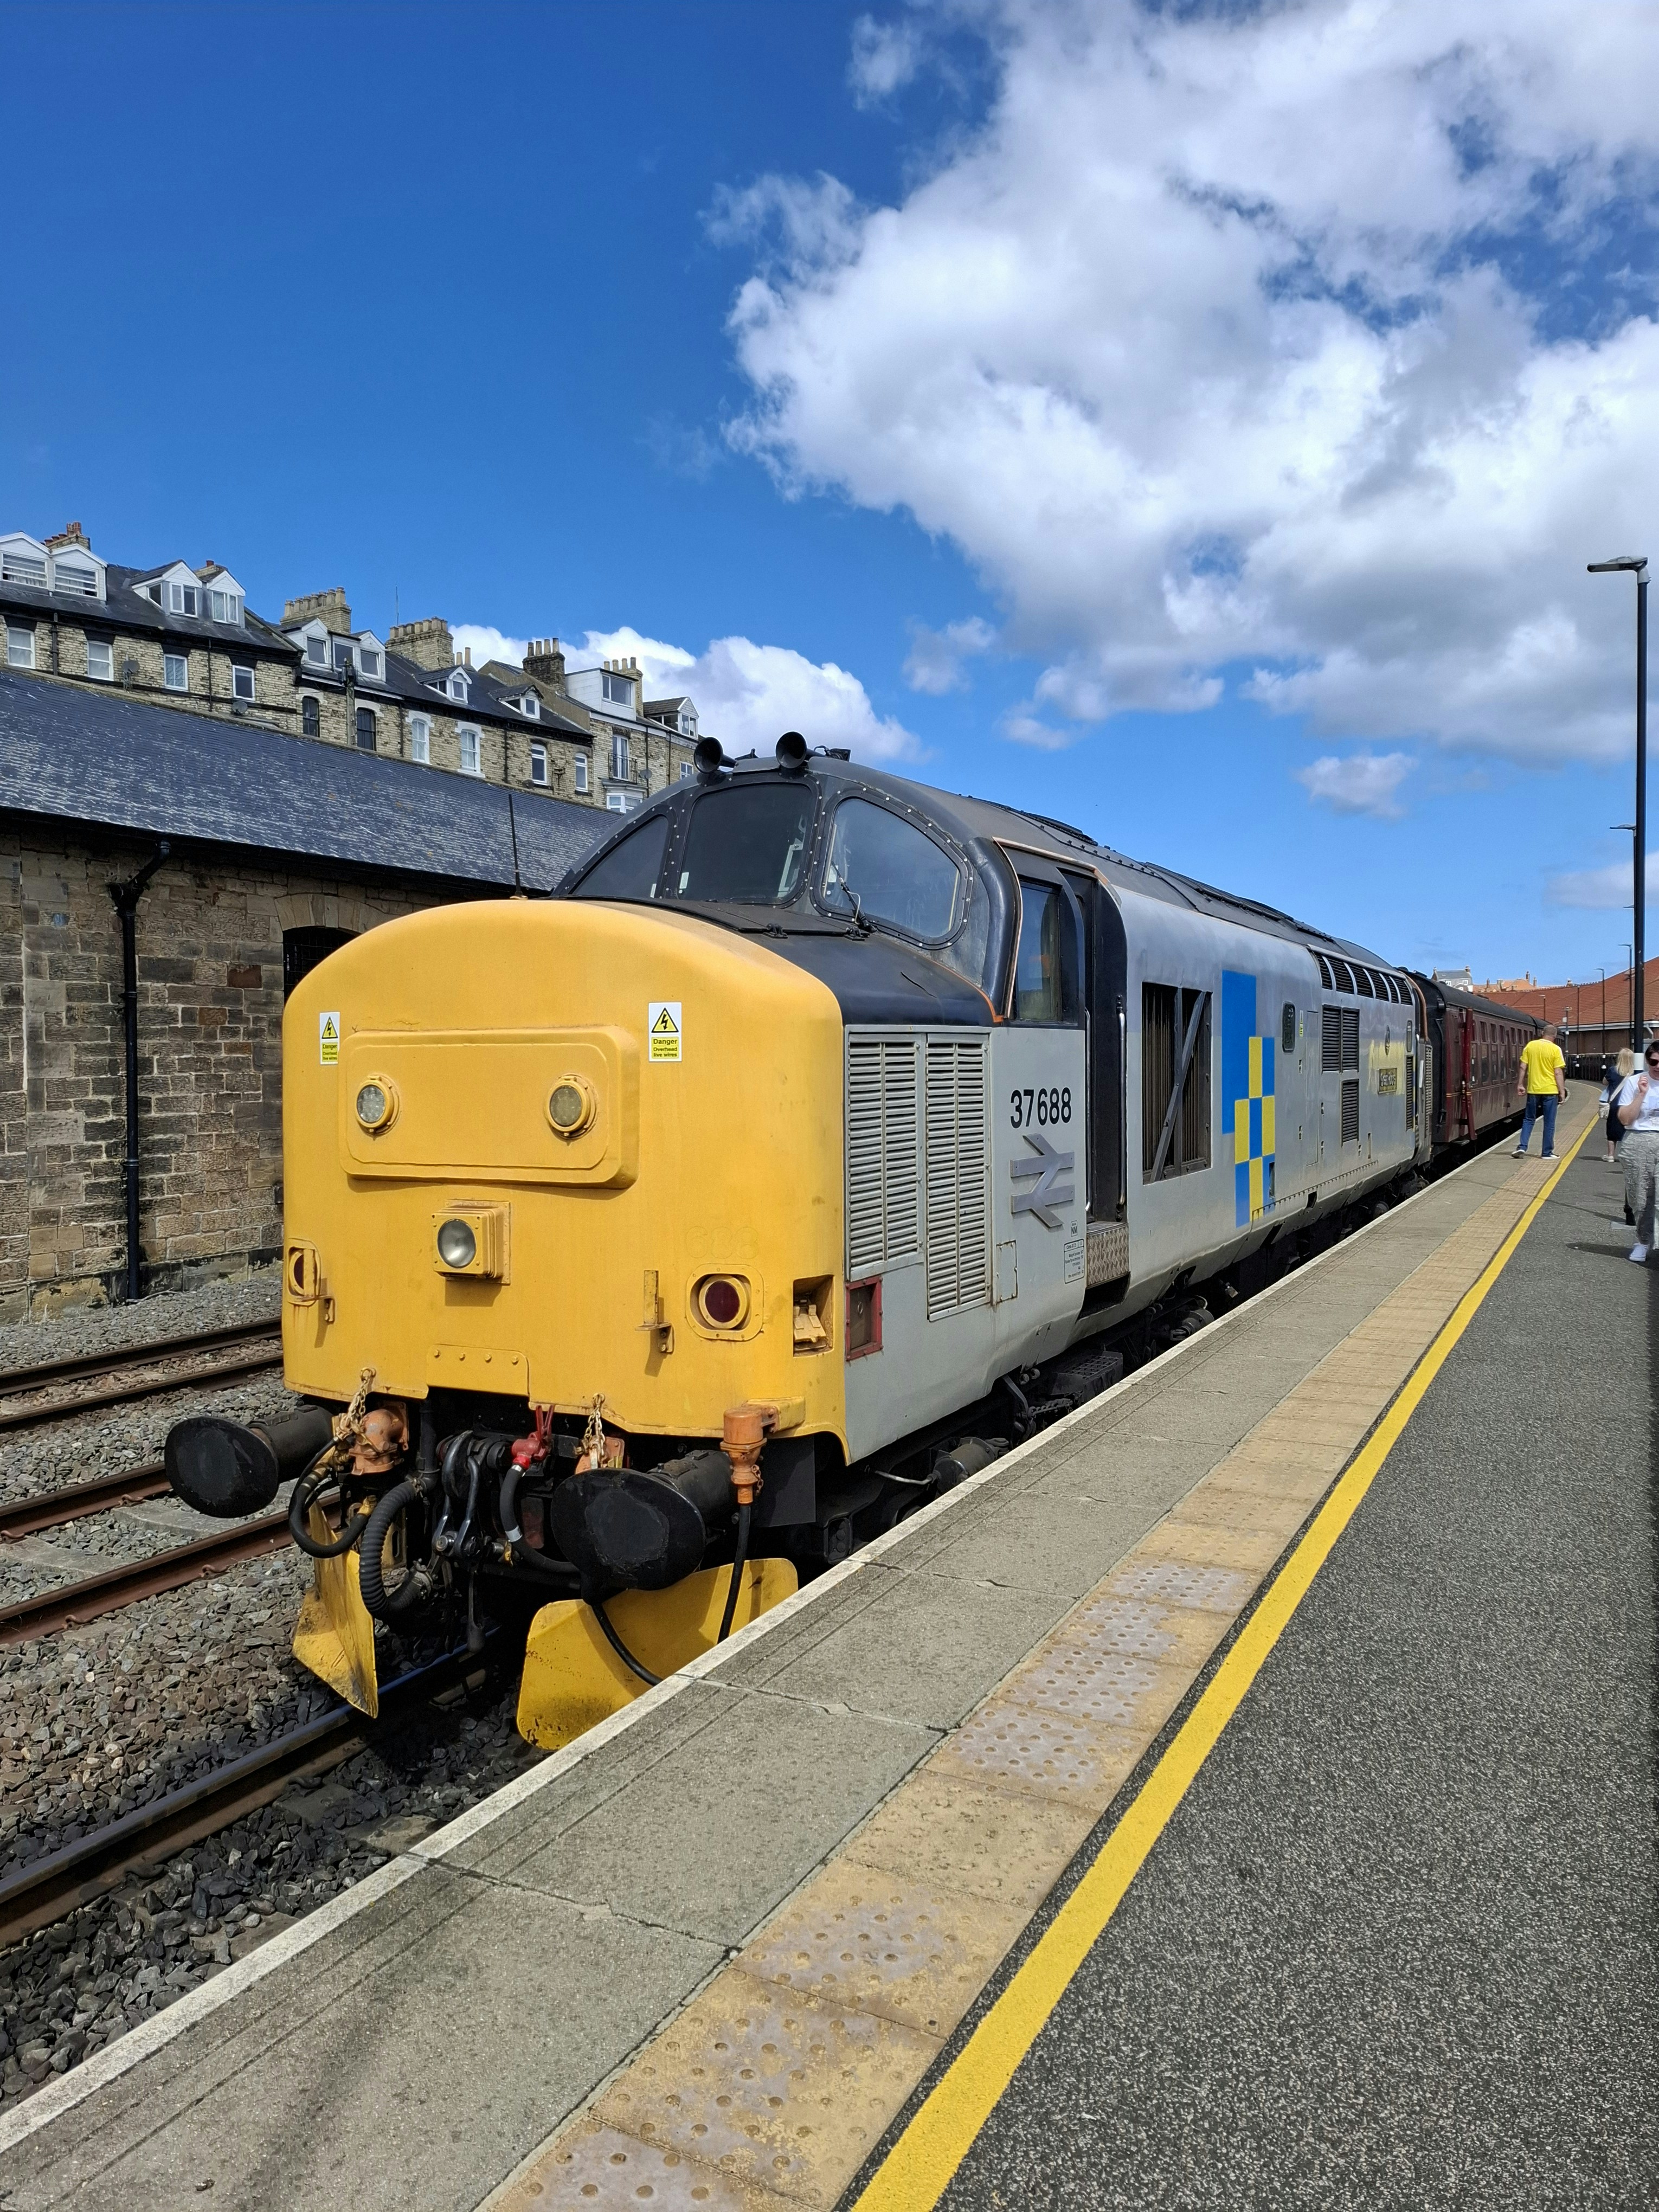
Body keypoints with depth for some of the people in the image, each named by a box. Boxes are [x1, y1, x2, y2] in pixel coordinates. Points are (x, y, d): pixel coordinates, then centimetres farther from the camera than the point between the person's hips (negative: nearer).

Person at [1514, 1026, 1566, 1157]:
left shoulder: (1530, 1046, 0)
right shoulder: (1555, 1049, -8)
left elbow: (1523, 1067, 1)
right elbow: (1558, 1073, -10)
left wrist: (1521, 1084, 9)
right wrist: (1562, 1091, -4)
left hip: (1533, 1090, 3)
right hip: (1550, 1090, -3)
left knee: (1529, 1120, 13)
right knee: (1549, 1122, 6)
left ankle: (1522, 1147, 1)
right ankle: (1547, 1152, 9)